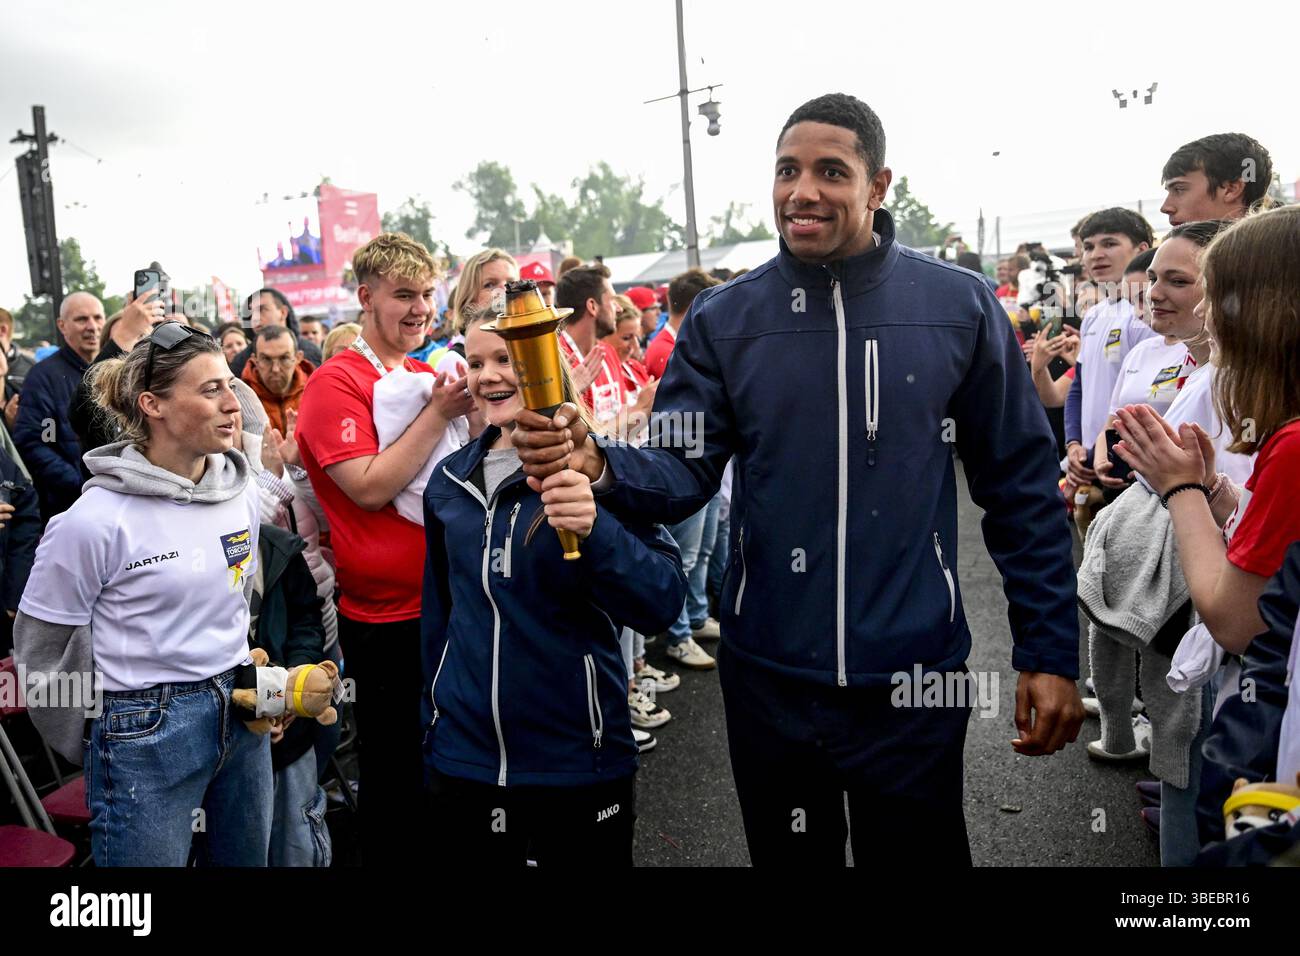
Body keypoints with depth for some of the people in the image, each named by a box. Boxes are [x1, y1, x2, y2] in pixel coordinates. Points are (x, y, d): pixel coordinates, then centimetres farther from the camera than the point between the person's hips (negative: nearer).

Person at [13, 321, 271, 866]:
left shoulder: (241, 493, 1)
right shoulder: (96, 519, -17)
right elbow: (43, 650, -6)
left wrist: (246, 682, 14)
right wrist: (101, 748, 4)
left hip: (241, 716, 6)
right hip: (146, 735, -5)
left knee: (246, 859, 19)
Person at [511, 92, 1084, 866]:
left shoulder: (961, 306, -5)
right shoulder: (722, 320, -2)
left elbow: (1021, 486, -2)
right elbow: (682, 471, -5)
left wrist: (1051, 652, -3)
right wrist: (600, 465, -27)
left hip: (914, 674, -1)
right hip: (768, 678, 2)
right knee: (787, 856, 21)